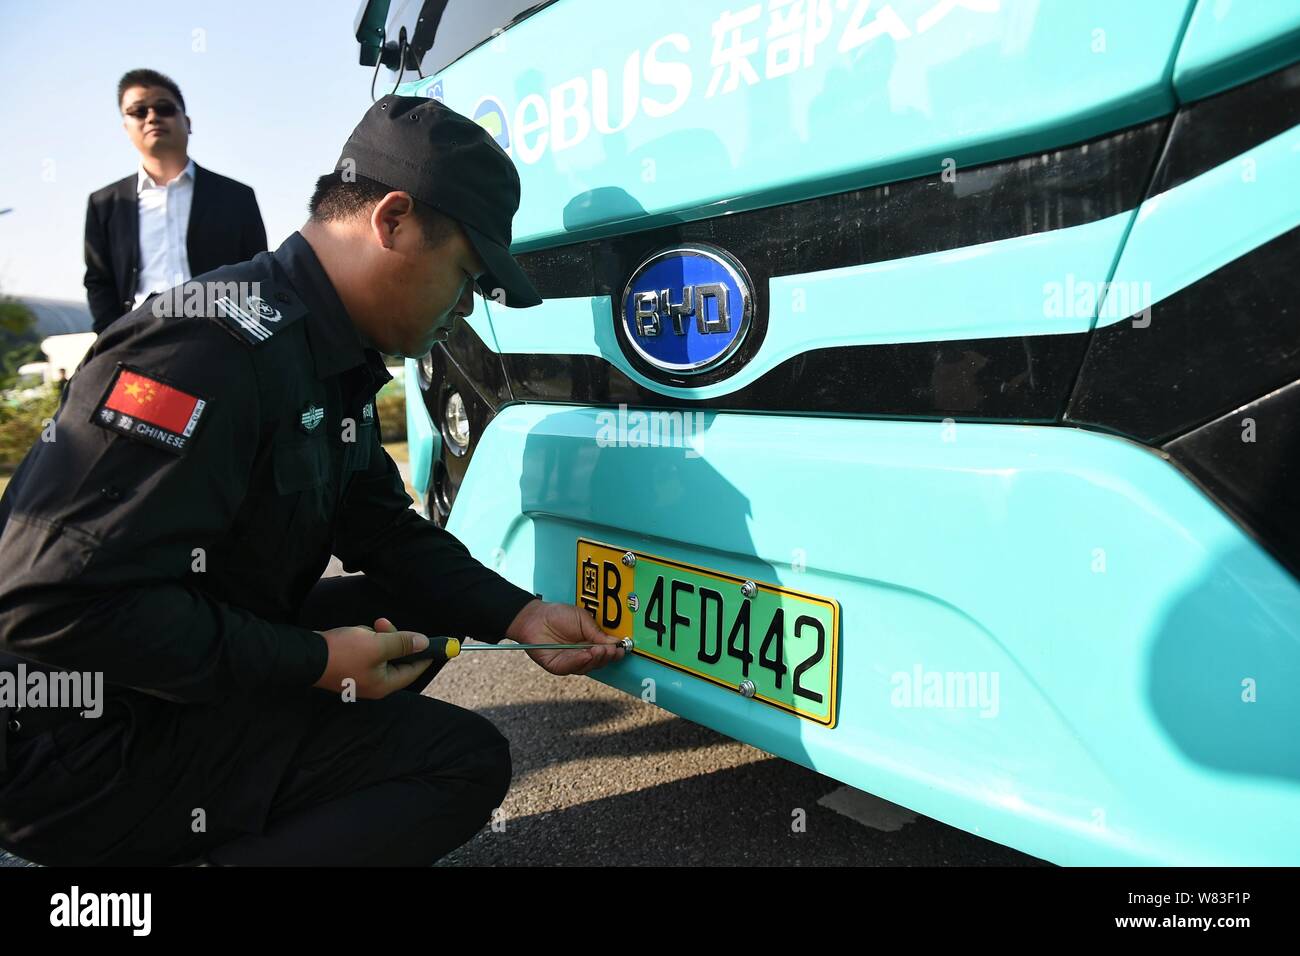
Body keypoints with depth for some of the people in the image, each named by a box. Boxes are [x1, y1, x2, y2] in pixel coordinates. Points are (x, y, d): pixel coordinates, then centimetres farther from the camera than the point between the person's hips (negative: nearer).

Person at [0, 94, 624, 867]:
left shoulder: (337, 362, 5)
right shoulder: (219, 347, -26)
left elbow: (384, 532, 10)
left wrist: (519, 616, 0)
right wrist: (313, 662, -22)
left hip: (211, 666, 9)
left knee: (424, 608, 12)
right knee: (465, 761, -13)